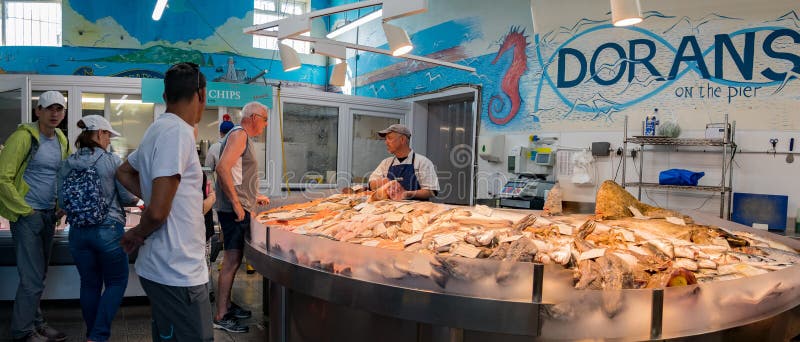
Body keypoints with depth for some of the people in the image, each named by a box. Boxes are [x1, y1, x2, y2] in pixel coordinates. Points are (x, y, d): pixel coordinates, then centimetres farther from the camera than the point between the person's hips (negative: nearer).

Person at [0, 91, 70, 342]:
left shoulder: (62, 140, 10)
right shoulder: (24, 137, -11)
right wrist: (24, 210, -12)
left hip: (49, 216, 7)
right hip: (27, 215, -7)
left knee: (39, 275, 16)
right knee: (32, 278, -3)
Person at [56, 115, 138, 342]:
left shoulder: (68, 164, 3)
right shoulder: (112, 161, -10)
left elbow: (62, 202, 6)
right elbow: (129, 198, -8)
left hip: (78, 232, 5)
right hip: (108, 230, -5)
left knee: (89, 284, 15)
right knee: (117, 282, 9)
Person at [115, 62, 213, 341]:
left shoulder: (158, 129, 9)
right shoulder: (178, 132, -19)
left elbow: (124, 173, 28)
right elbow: (158, 211, -23)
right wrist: (138, 234, -3)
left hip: (161, 266, 10)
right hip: (178, 273, -10)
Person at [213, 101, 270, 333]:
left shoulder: (243, 137, 20)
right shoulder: (239, 134, -11)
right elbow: (222, 168, -24)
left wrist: (254, 197, 26)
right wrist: (237, 205, -24)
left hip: (240, 209, 10)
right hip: (234, 210, -10)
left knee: (233, 260, 16)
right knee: (231, 261, -6)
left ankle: (227, 305, 28)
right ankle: (221, 317, 1)